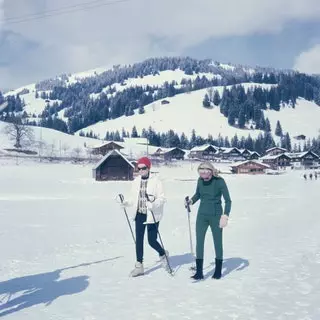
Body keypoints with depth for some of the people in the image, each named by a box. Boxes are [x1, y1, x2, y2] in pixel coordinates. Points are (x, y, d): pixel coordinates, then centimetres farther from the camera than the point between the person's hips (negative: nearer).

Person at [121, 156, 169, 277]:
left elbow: (162, 198, -12)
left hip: (152, 215, -5)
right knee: (139, 240, 5)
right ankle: (139, 266, 16)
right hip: (139, 214, 5)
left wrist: (153, 204, -29)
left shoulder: (155, 181, -9)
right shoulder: (136, 181, 6)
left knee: (152, 241, 0)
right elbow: (133, 197, 11)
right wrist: (127, 203, -8)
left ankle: (163, 254, 32)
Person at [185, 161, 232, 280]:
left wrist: (225, 215, -23)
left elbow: (228, 200, -13)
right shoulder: (200, 180, -2)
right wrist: (191, 201, -3)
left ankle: (218, 270, 24)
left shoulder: (219, 181, -14)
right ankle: (199, 272, 3)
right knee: (199, 242, -2)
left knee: (217, 242, 8)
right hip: (202, 215, 4)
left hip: (216, 216, -4)